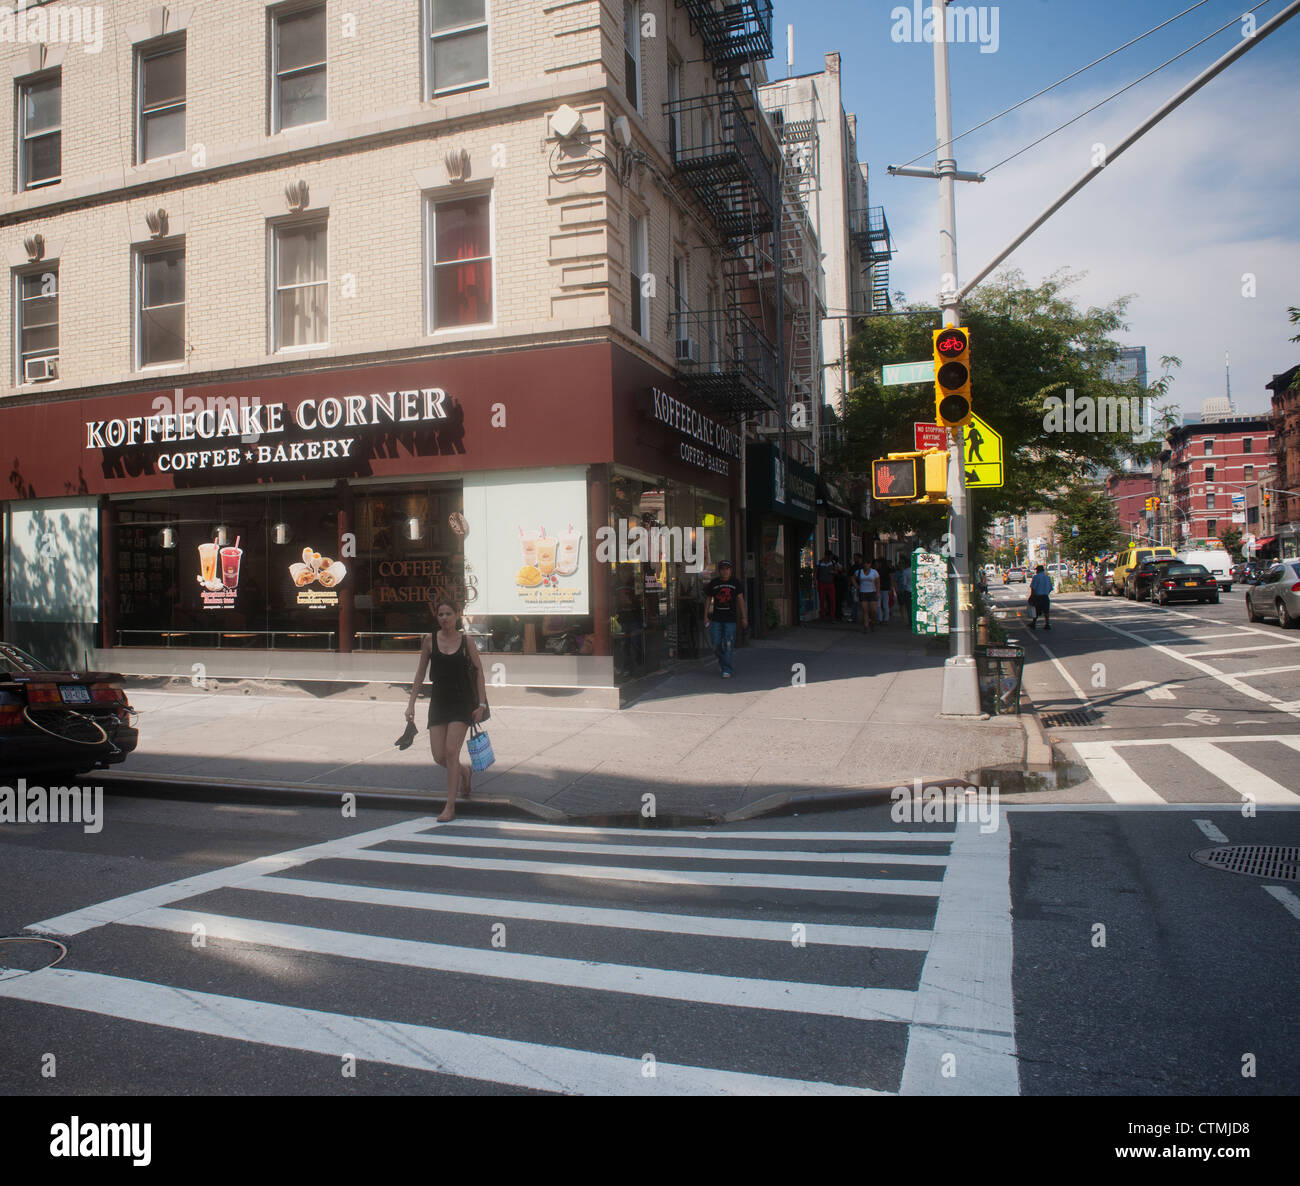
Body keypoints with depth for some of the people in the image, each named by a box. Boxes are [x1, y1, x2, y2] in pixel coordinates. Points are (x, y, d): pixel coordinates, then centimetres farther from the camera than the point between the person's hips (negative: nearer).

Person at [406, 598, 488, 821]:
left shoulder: (465, 641, -2)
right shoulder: (430, 640, 2)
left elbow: (478, 670, 1)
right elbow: (420, 672, 8)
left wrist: (481, 704, -5)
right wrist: (411, 703, 5)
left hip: (462, 702, -3)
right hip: (438, 701, 3)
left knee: (451, 751, -11)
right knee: (439, 757, 1)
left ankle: (450, 807, 0)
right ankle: (465, 771, 35)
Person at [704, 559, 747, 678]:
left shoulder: (735, 583, 4)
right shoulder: (713, 583, 4)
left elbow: (740, 600, 6)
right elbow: (708, 599, 10)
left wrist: (744, 617, 3)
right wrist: (706, 616, 6)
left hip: (730, 619, -1)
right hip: (716, 618, 1)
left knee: (728, 645, -5)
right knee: (716, 643, 1)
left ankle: (726, 670, 2)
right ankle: (722, 660, 29)